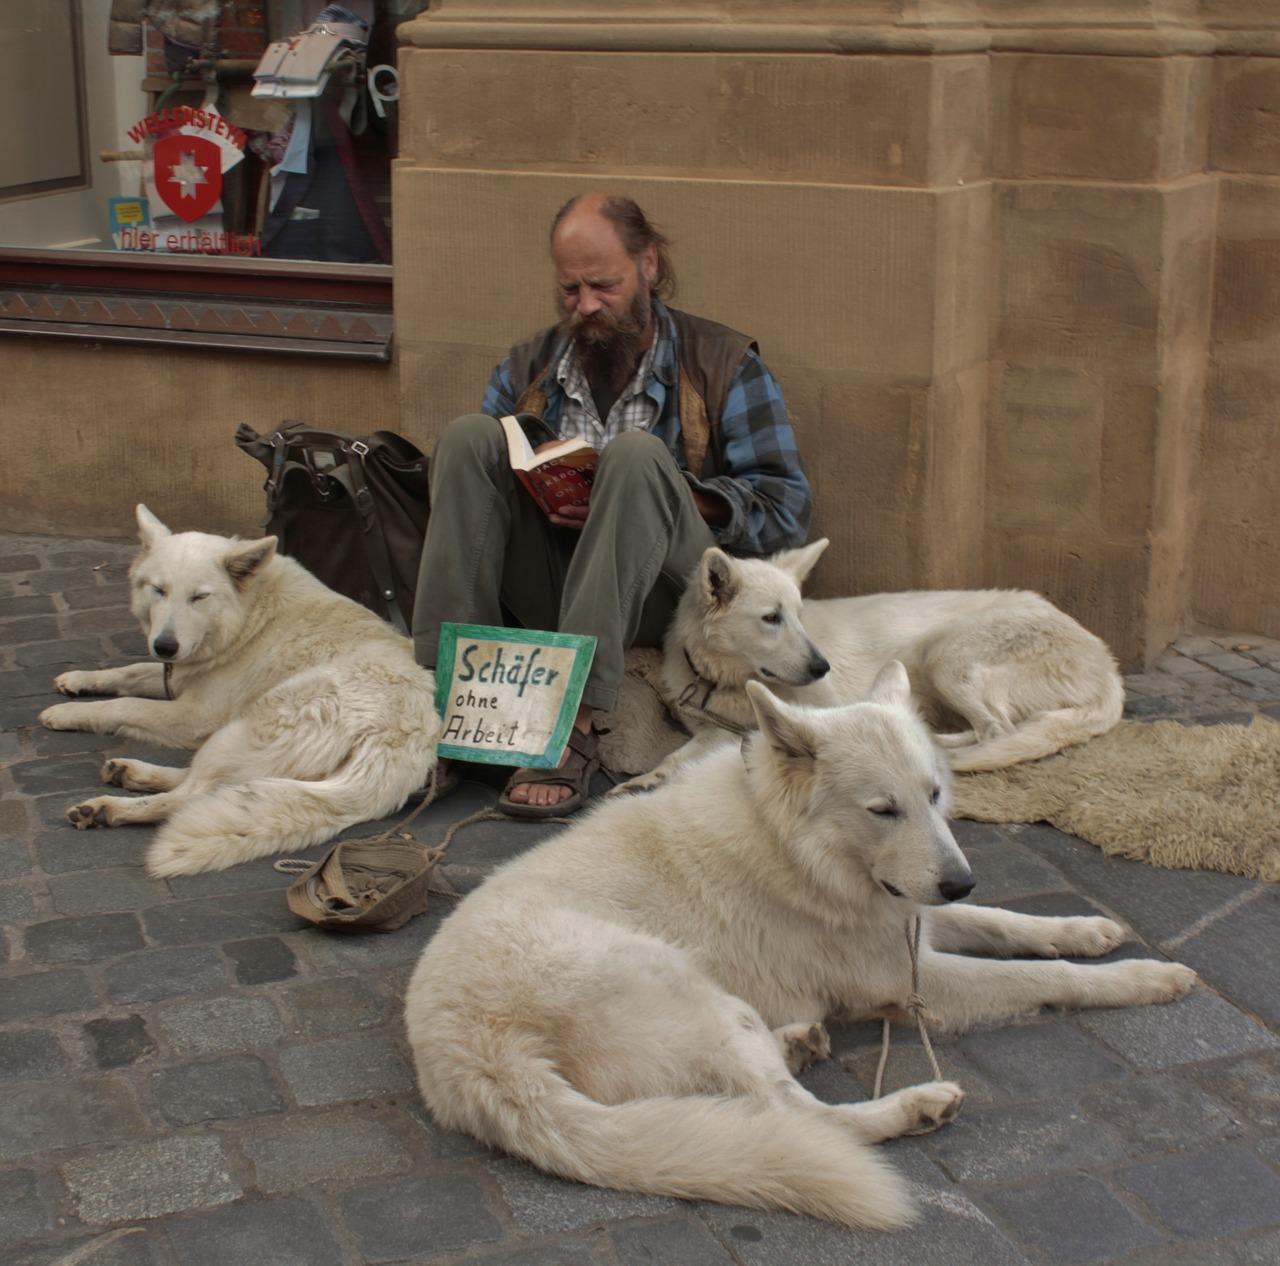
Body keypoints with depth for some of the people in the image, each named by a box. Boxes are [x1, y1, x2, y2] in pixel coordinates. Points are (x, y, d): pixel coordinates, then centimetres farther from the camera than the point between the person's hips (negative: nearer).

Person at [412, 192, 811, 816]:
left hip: (661, 598, -3)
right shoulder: (526, 367, 17)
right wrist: (537, 491, -10)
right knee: (469, 436, -15)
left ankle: (575, 723, -41)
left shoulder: (724, 365, 6)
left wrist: (671, 502, -16)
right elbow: (469, 484, 13)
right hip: (545, 594, 3)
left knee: (637, 453, -31)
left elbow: (787, 507, -1)